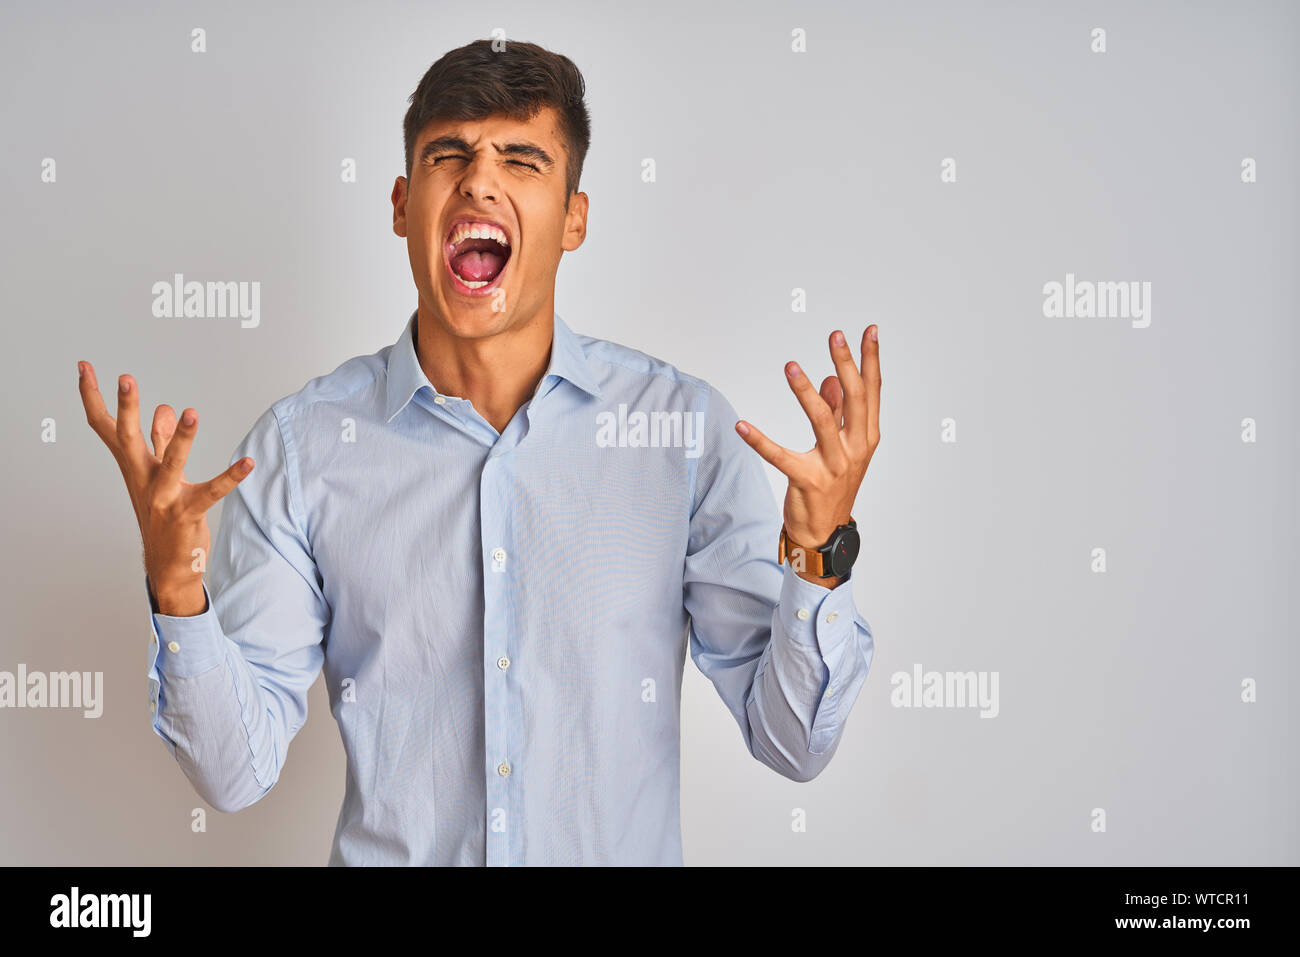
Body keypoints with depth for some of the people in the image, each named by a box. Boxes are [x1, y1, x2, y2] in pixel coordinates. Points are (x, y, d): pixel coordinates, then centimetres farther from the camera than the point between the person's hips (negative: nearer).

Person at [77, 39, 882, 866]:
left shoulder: (689, 426, -9)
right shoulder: (299, 446, -8)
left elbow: (794, 746, -9)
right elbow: (236, 774, -9)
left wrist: (818, 548, -24)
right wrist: (176, 589, -24)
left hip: (625, 852, 1)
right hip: (388, 853, 0)